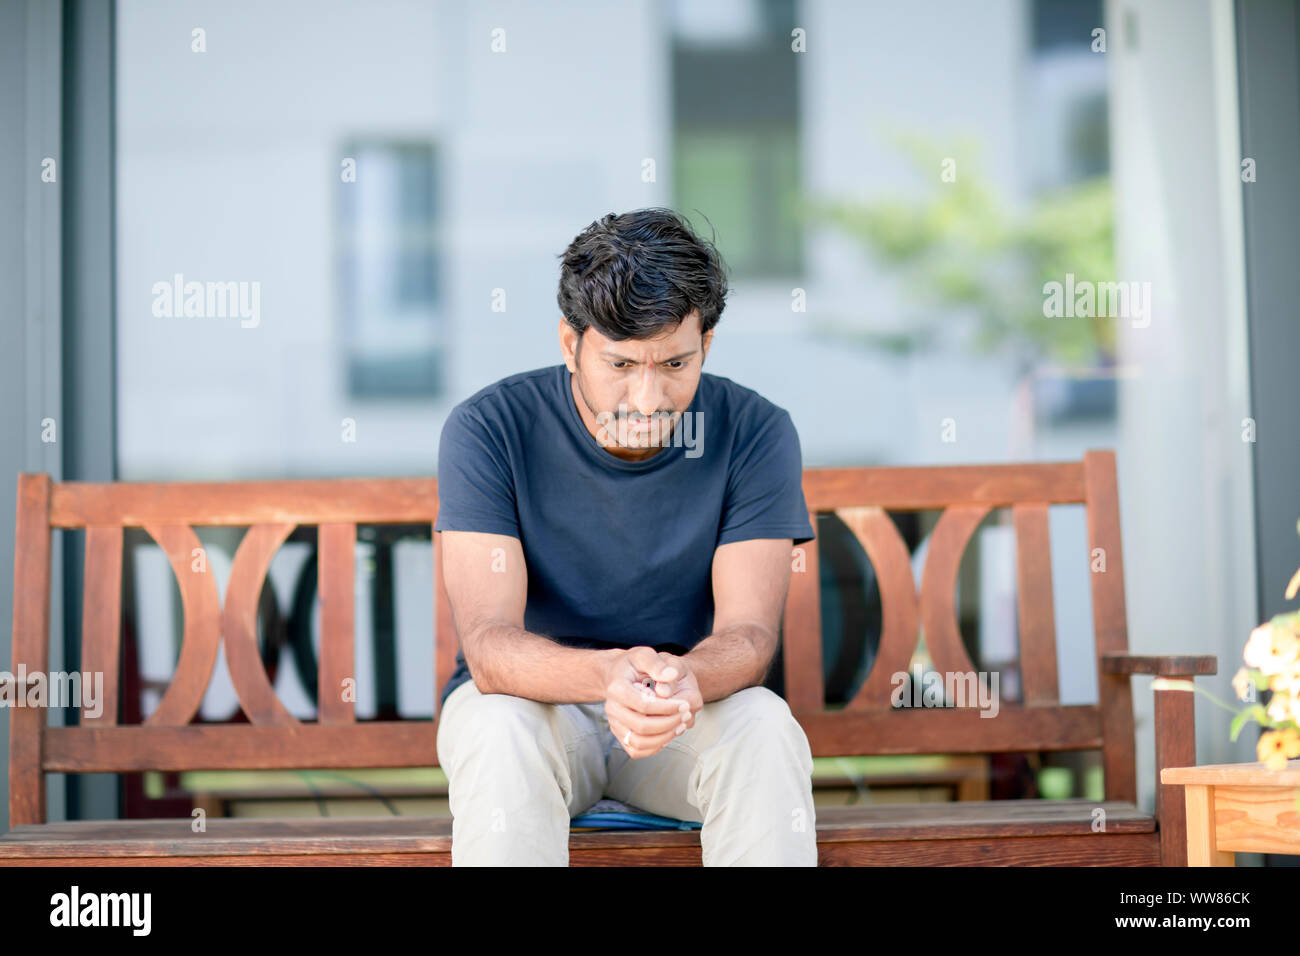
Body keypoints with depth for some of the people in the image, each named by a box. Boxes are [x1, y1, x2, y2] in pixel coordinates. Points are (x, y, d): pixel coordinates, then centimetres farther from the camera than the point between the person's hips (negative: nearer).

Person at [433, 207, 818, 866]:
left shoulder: (756, 434, -12)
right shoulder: (487, 429, -16)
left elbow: (748, 633, -17)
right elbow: (489, 643, -25)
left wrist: (684, 680, -43)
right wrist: (607, 674, -47)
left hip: (694, 713, 1)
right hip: (530, 696, -1)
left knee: (766, 727, -31)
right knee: (501, 728, -35)